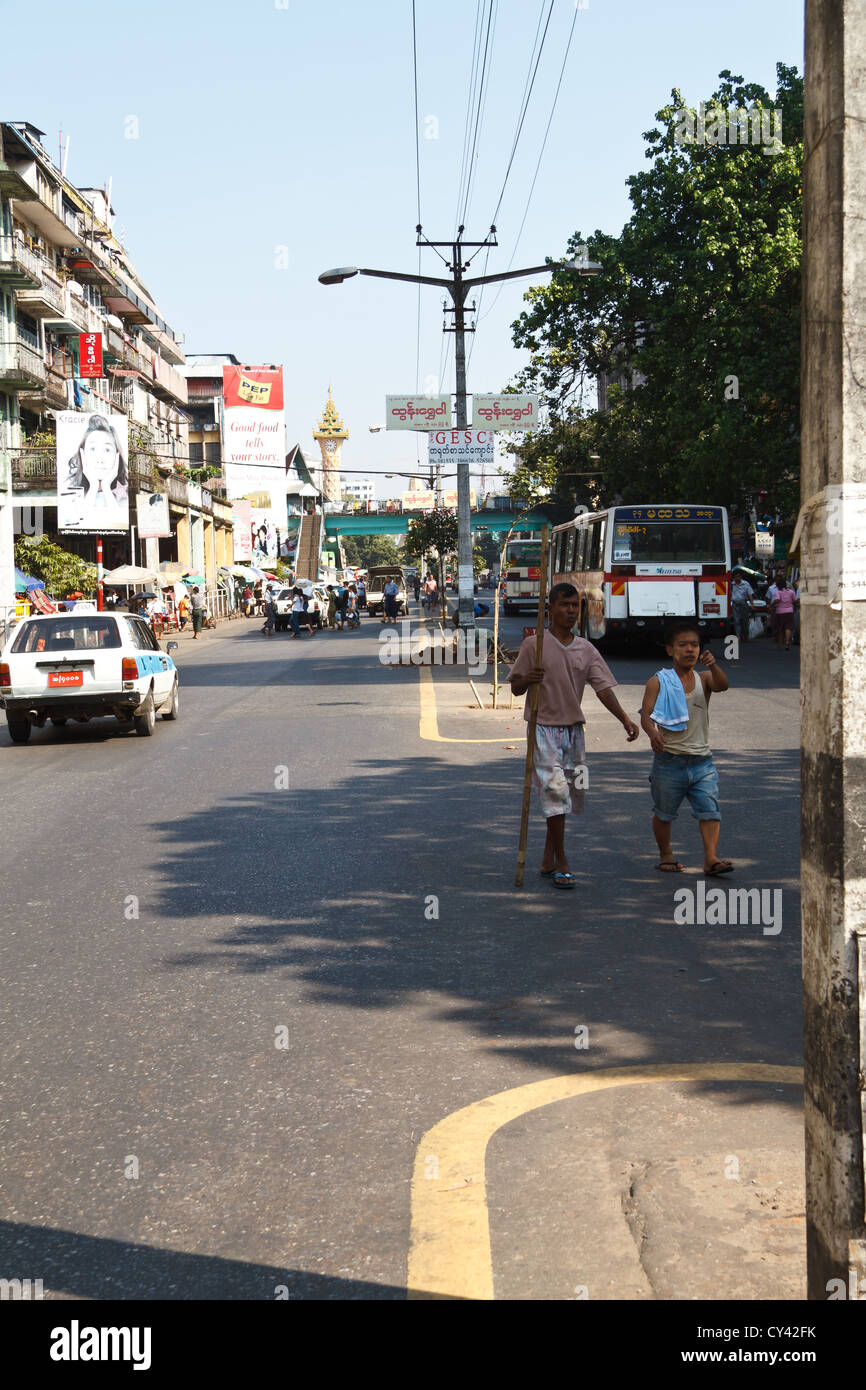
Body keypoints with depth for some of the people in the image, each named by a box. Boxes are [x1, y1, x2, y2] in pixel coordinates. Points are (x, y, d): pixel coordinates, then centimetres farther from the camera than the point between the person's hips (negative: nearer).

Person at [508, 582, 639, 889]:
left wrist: (625, 719, -13)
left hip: (573, 729, 5)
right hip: (544, 728, -5)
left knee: (570, 794, 9)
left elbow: (603, 687, 0)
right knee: (555, 792, -13)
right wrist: (528, 679, -23)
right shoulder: (534, 645, -3)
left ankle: (548, 860, 22)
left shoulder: (586, 649, 8)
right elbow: (515, 687, 1)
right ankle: (561, 864, -6)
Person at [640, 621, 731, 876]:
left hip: (701, 761, 2)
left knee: (709, 809, -11)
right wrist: (653, 733, -34)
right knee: (664, 813, 11)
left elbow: (722, 685, -16)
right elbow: (646, 714, -12)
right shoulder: (658, 682, -2)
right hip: (669, 760, -2)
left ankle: (711, 857, -16)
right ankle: (665, 854, 29)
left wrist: (713, 666, -36)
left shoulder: (704, 679, 6)